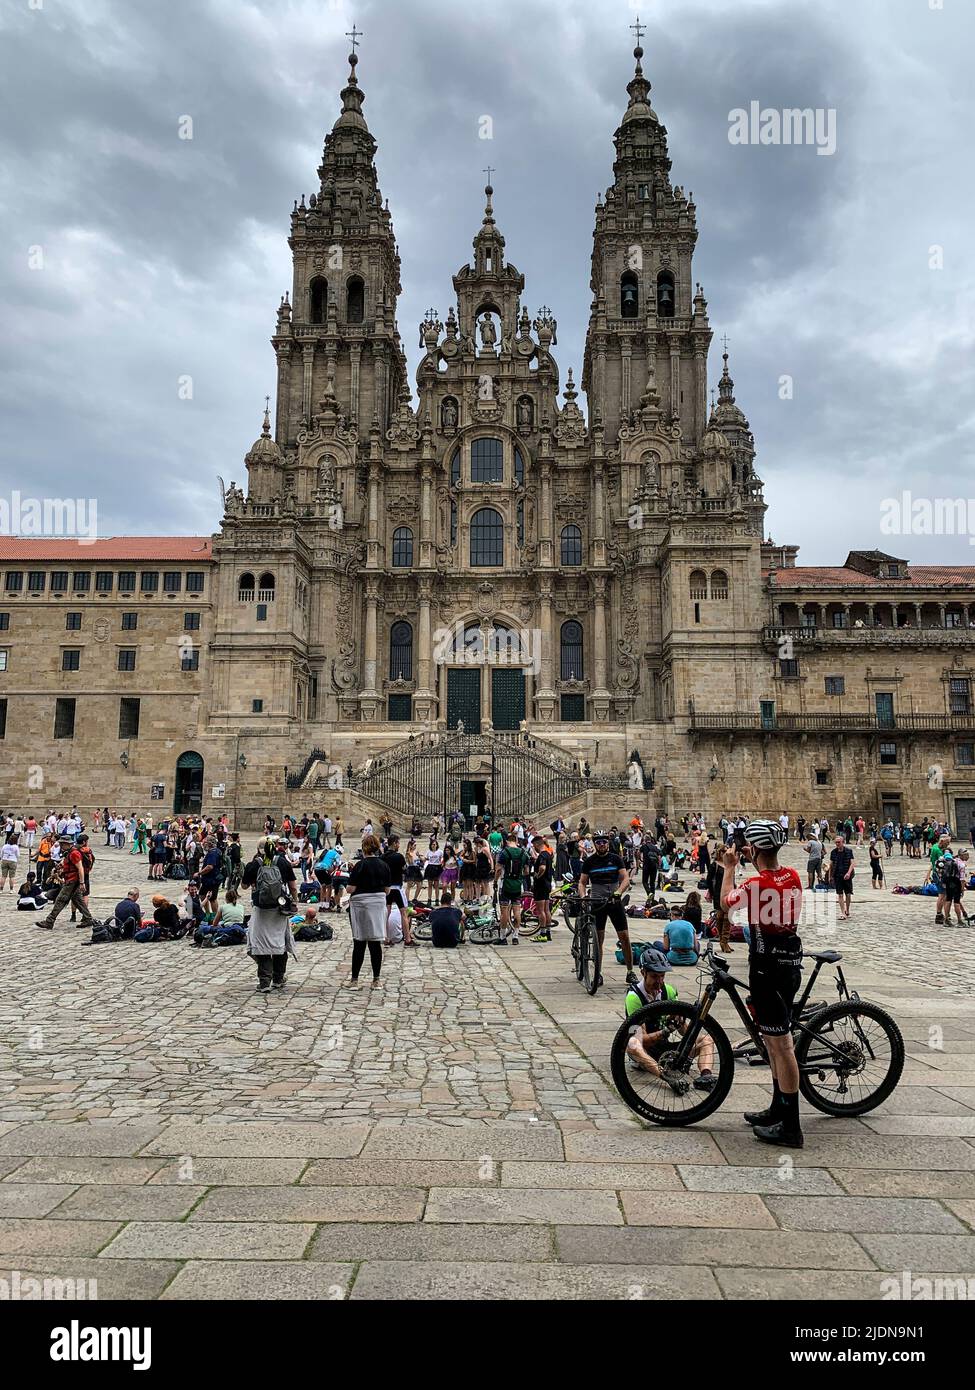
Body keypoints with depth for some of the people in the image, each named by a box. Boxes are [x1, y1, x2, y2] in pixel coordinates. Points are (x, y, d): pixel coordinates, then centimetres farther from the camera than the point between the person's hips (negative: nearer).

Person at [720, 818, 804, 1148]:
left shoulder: (754, 884, -18)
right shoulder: (793, 877, 1)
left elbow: (725, 903, 1)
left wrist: (730, 867, 12)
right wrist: (754, 862, 21)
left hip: (767, 969, -8)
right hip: (790, 963, 8)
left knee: (780, 1045, -3)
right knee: (775, 1040, 19)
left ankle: (790, 1127, 4)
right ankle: (779, 1110, 31)